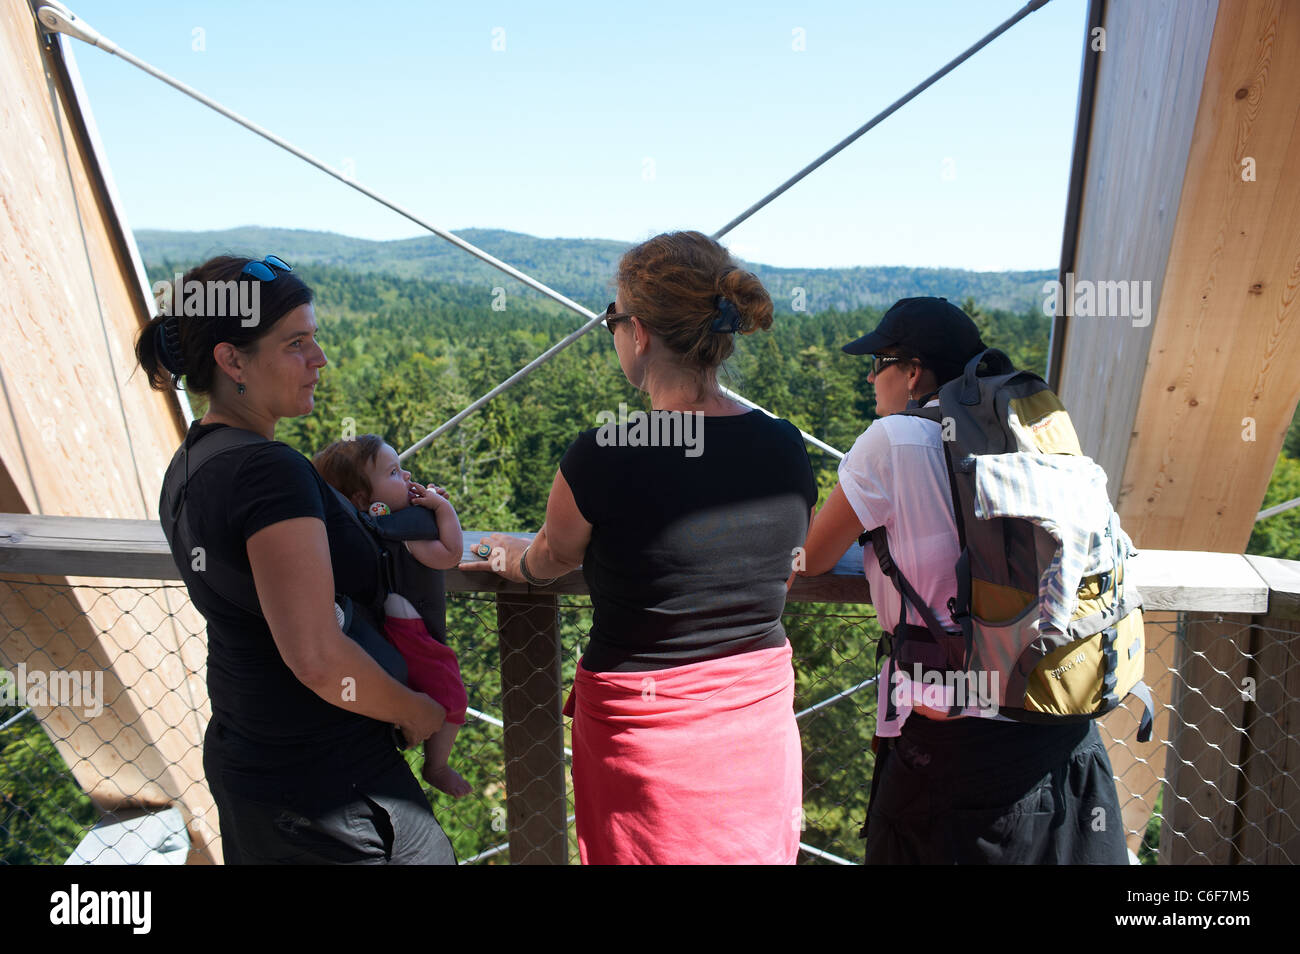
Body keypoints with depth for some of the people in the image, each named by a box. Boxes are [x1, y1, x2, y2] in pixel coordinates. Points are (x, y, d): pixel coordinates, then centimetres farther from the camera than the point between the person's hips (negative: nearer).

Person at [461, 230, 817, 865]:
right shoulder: (788, 450, -9)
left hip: (645, 739, -4)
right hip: (762, 726, 4)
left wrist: (509, 557, 24)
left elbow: (555, 557, 0)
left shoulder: (600, 459, -22)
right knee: (757, 851, 25)